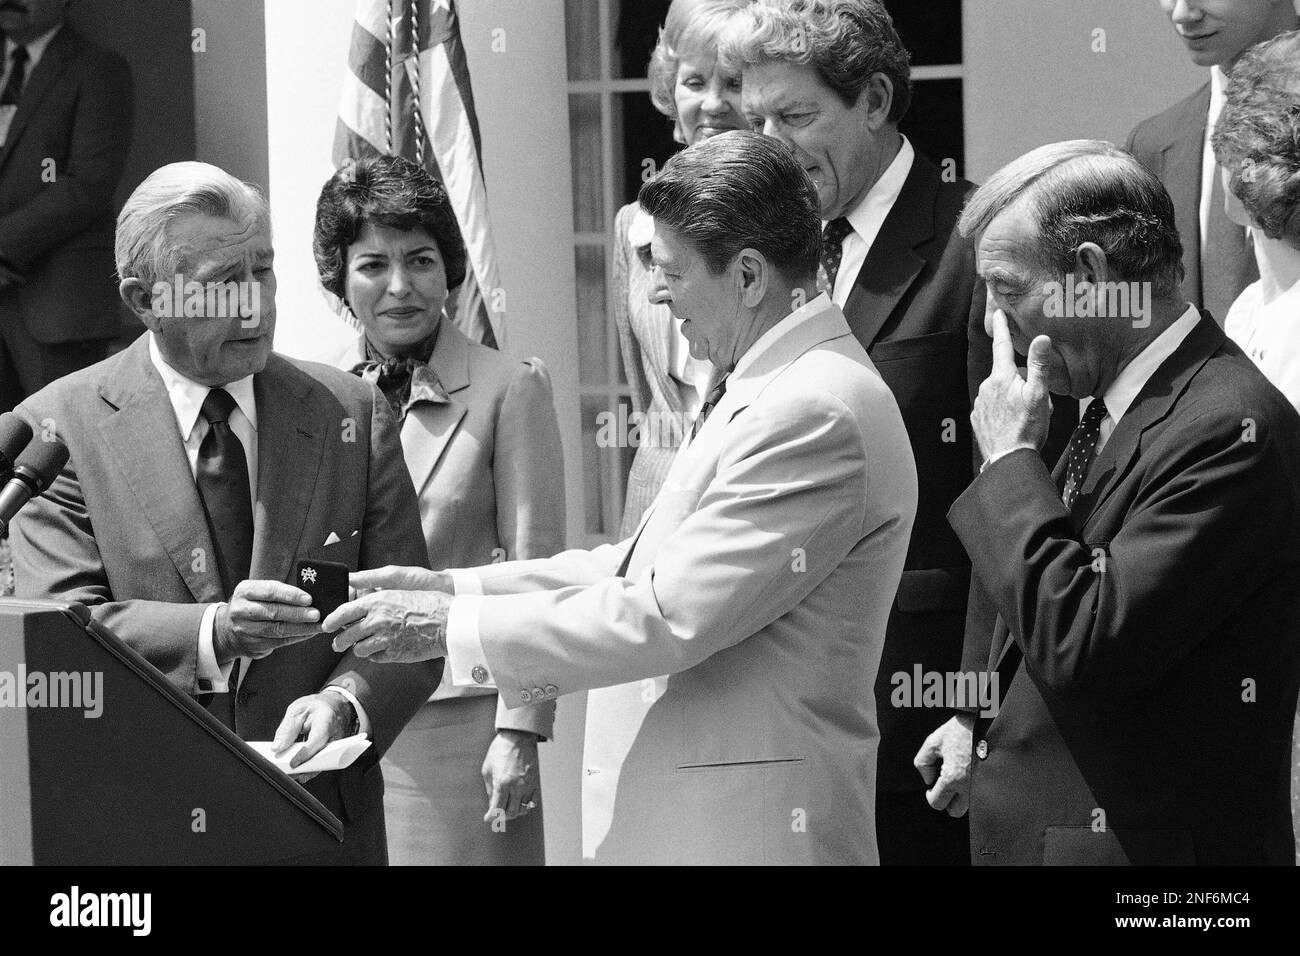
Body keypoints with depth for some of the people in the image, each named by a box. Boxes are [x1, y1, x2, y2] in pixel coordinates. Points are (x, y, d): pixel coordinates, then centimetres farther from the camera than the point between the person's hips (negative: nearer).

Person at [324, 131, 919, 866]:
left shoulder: (816, 414, -20)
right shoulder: (773, 390, 15)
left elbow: (668, 617, -22)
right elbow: (649, 566, 18)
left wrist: (453, 628, -14)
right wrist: (460, 588, 10)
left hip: (747, 830, -9)